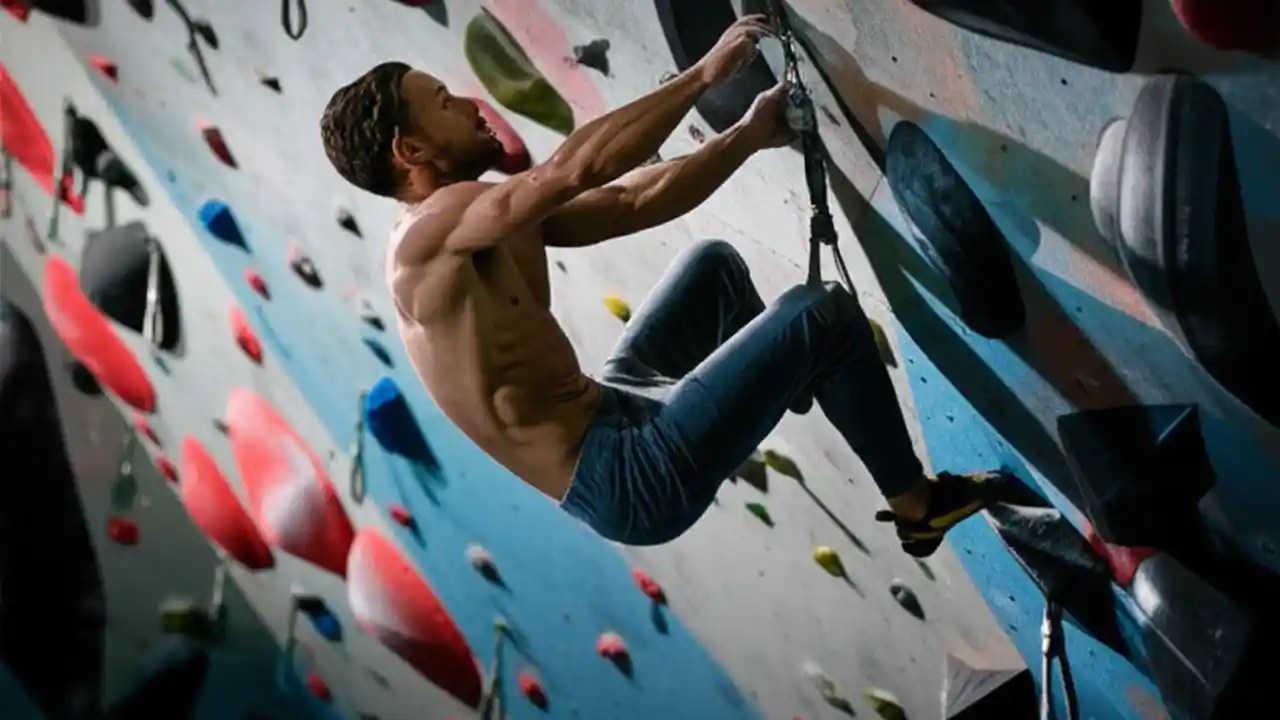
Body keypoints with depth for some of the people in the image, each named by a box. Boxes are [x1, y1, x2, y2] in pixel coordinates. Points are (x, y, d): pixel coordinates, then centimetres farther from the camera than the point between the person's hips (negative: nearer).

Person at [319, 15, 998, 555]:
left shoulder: (490, 226, 11)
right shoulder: (433, 228, -18)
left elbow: (632, 201, 11)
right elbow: (581, 166, -30)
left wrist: (753, 133, 5)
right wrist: (704, 73, -21)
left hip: (607, 415, 11)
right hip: (626, 482, -11)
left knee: (713, 262, 25)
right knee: (822, 312, -9)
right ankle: (915, 502, 10)